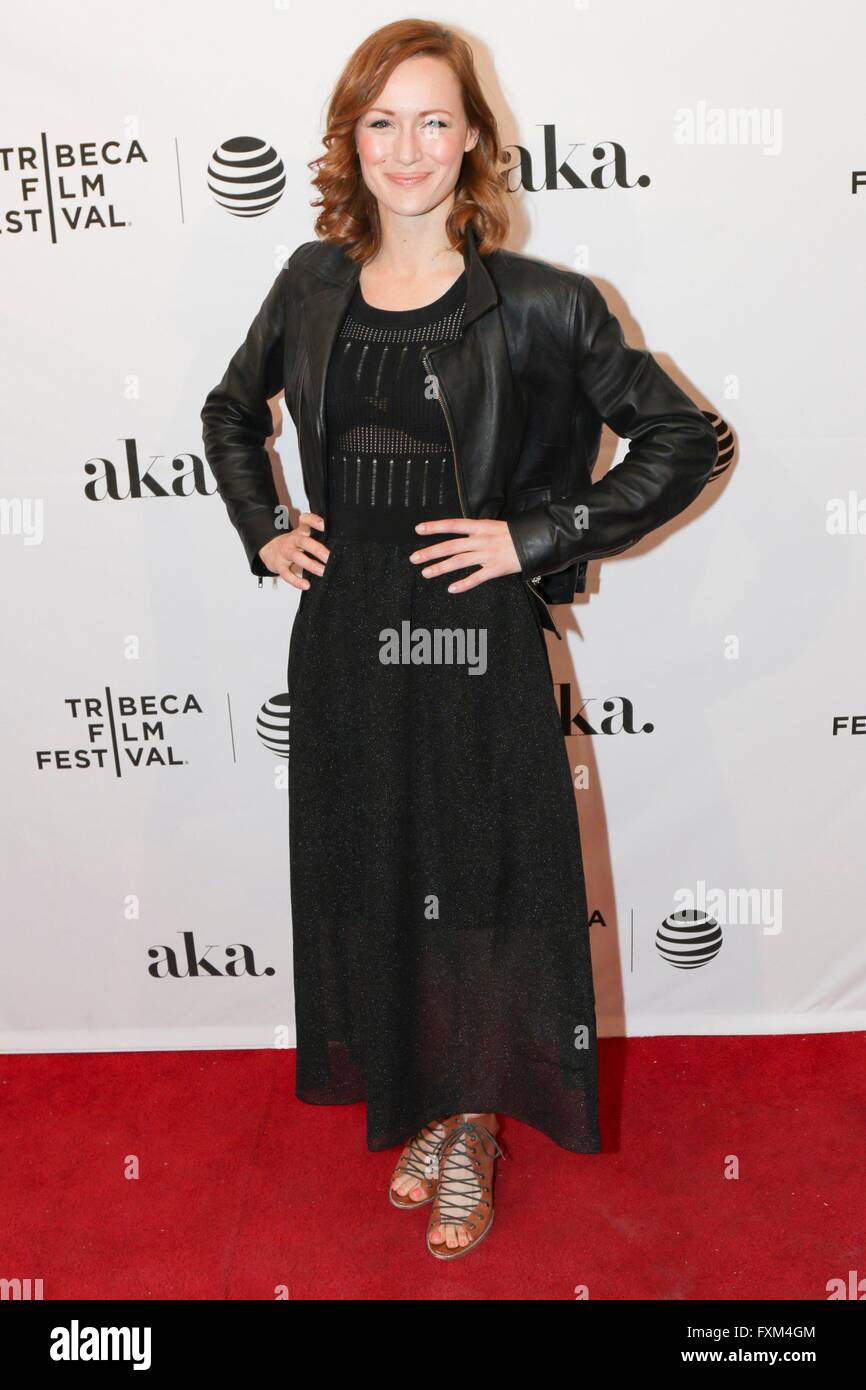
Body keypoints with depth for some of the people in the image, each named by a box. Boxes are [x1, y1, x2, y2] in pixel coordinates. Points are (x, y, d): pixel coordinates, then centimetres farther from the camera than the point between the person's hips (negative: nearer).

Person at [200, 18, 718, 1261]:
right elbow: (231, 412, 22)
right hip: (346, 641, 4)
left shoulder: (536, 304, -8)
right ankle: (418, 1110, 37)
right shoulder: (314, 284, 5)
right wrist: (265, 531, 7)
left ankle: (475, 1130, 31)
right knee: (372, 880, 14)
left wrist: (535, 537, -11)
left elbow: (684, 440, -6)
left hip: (477, 643, -4)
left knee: (480, 879, 8)